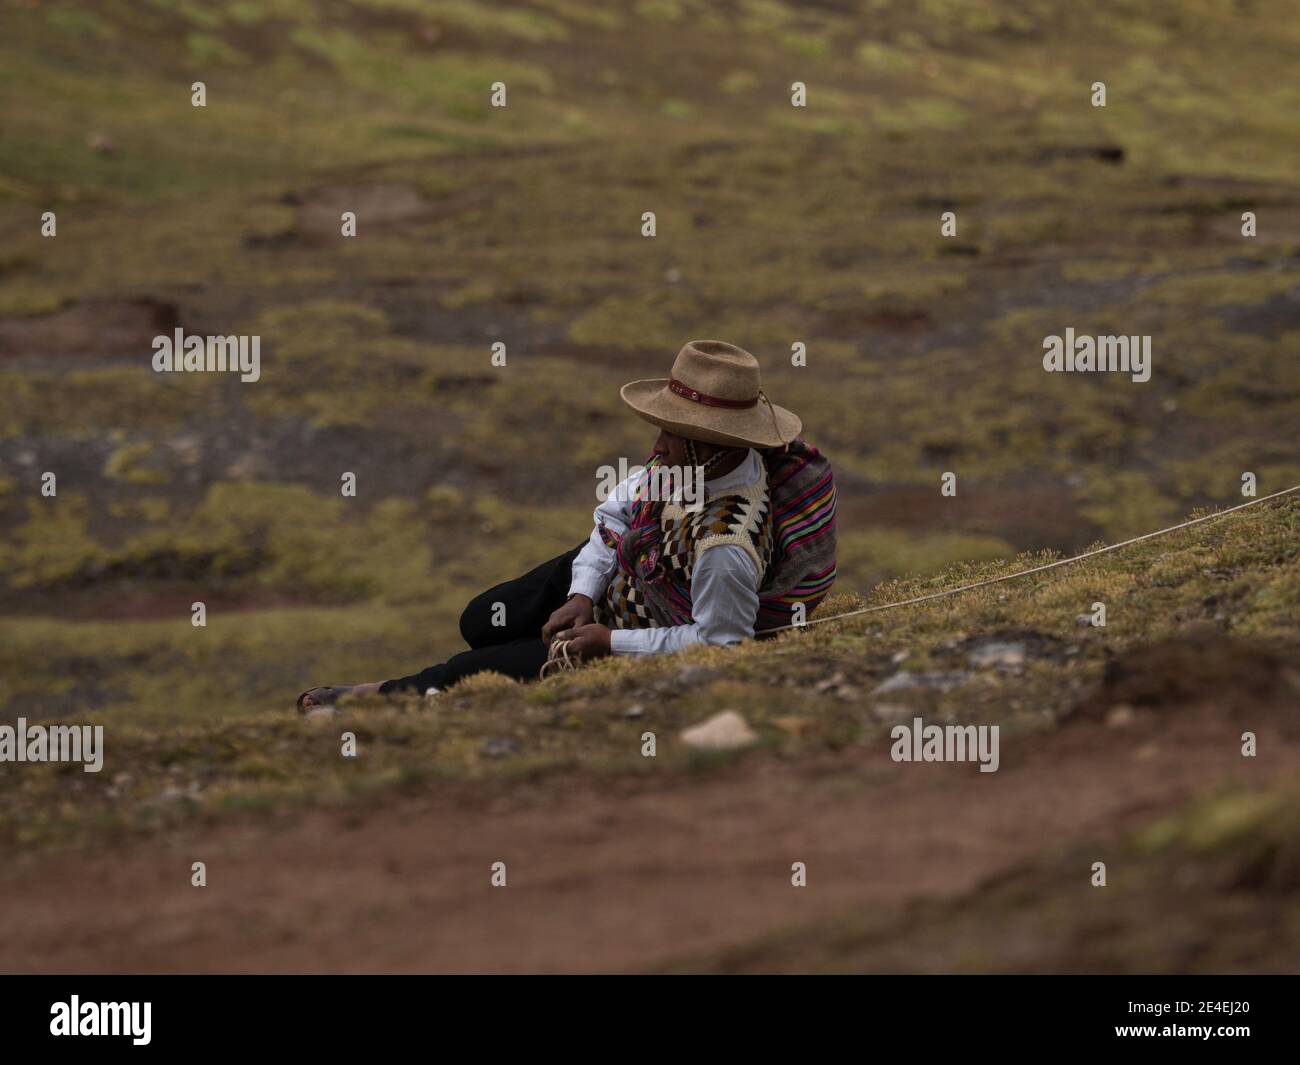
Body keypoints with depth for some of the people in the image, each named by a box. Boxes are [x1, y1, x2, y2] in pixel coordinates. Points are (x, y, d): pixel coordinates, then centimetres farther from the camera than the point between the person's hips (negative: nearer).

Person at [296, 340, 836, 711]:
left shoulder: (726, 547, -42)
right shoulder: (687, 456, -18)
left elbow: (720, 640, -32)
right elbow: (620, 508, -3)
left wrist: (610, 642, -25)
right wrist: (582, 595, -12)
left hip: (643, 638, -7)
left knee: (470, 672, 4)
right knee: (479, 624, 17)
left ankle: (389, 695, 33)